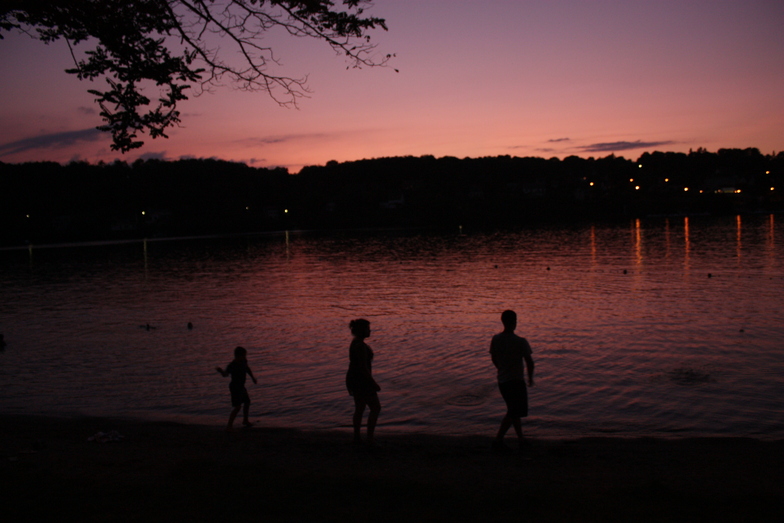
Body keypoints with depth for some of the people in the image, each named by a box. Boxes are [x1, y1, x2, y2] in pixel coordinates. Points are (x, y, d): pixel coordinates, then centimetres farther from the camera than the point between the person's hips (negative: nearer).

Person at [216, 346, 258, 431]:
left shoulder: (244, 362, -2)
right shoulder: (232, 365, -25)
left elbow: (248, 369, 19)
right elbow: (225, 374, -35)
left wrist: (253, 377, 26)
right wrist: (220, 370, -55)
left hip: (241, 386, 9)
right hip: (235, 387, -9)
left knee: (247, 402, 24)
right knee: (237, 407, -16)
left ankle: (245, 421, 45)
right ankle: (229, 426, -11)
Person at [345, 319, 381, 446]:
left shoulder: (355, 343, 10)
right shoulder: (360, 346, -22)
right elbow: (363, 367, -25)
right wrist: (374, 383, -19)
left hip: (353, 379, 10)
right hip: (361, 381, -10)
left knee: (359, 408, 16)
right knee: (376, 408, -1)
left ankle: (356, 437, 23)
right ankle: (370, 438, 0)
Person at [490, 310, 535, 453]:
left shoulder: (496, 339, 0)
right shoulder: (520, 342, -16)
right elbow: (529, 362, -11)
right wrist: (530, 378, 5)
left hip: (502, 381, 6)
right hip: (516, 381, -6)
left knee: (514, 411, 19)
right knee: (512, 413, -1)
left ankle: (520, 438, 28)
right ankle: (498, 441, -7)